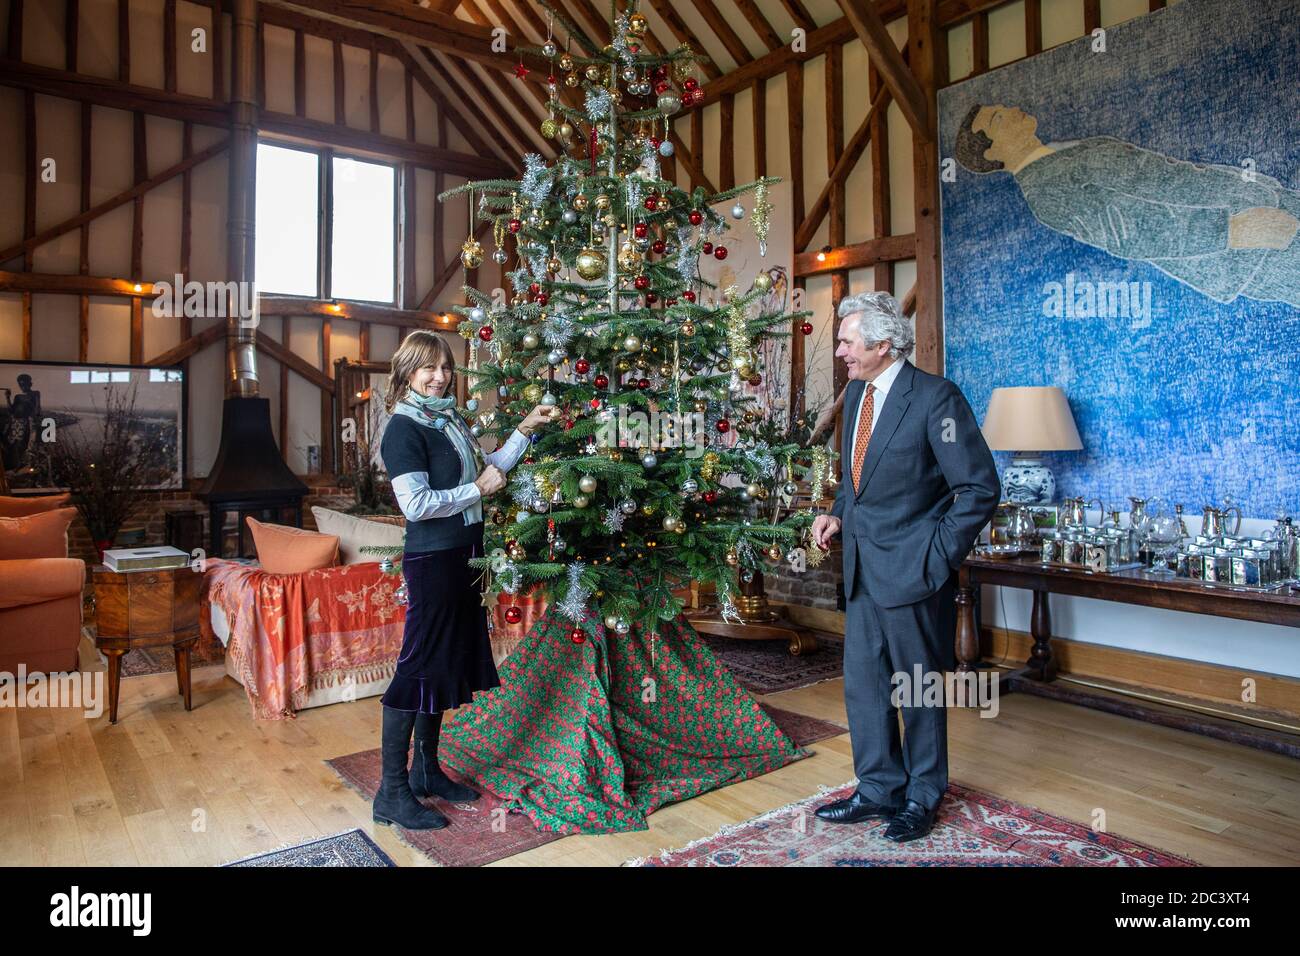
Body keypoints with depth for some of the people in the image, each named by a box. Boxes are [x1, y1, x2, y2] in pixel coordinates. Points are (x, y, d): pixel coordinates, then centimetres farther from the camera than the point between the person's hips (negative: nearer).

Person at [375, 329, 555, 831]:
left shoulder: (450, 420, 12)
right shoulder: (403, 428, -13)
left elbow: (488, 470, 17)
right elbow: (416, 504, -20)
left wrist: (524, 430, 10)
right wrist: (477, 489, -14)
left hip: (463, 554, 9)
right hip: (431, 559, -9)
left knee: (448, 662, 15)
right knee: (419, 666, -4)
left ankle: (426, 769, 29)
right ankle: (392, 793, 7)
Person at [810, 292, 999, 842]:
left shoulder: (936, 398, -16)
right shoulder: (855, 393, 8)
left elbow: (980, 488, -14)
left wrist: (939, 556, -14)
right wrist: (838, 513, 5)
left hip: (910, 568, -7)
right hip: (862, 567, 7)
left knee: (918, 688, 10)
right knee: (861, 683, 14)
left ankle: (923, 797, 30)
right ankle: (879, 790, 31)